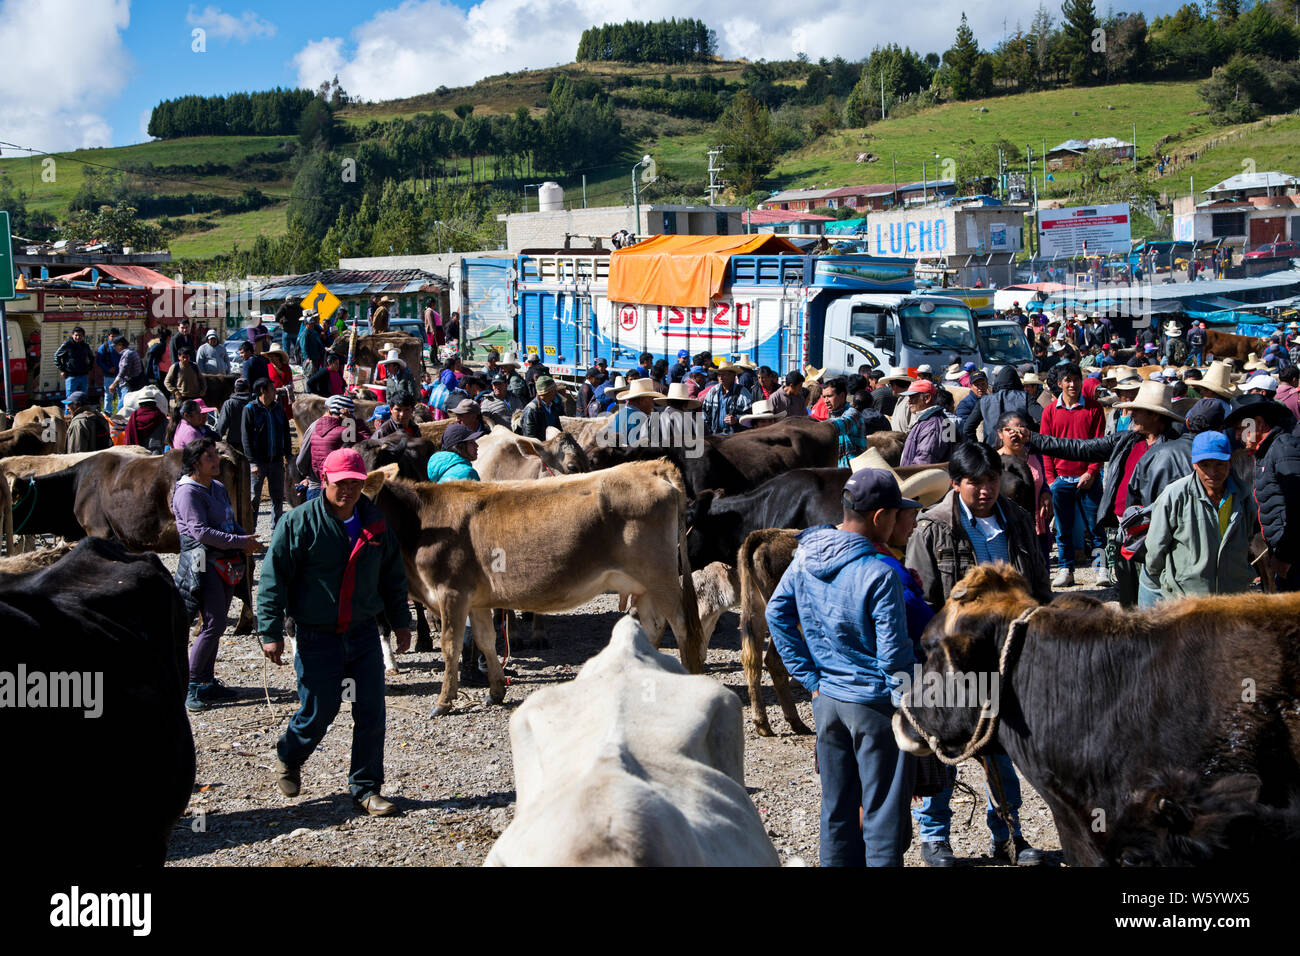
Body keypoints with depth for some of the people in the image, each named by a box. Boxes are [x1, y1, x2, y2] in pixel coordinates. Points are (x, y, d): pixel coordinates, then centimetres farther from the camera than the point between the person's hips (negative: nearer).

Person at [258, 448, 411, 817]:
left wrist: (401, 621, 17)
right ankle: (288, 757, 34)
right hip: (317, 637, -4)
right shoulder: (299, 522, -9)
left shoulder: (376, 523, 5)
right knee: (319, 711, 2)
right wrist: (271, 631, -10)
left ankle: (366, 788, 14)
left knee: (371, 712, 0)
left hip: (364, 633, 4)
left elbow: (393, 576, 18)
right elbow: (273, 578, -7)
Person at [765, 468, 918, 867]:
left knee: (836, 808, 16)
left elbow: (777, 614, 8)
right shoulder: (879, 575, -21)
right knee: (883, 812, 5)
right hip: (875, 704, -6)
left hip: (827, 699, 6)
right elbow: (894, 655, -19)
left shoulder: (804, 557, -1)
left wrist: (810, 677, 10)